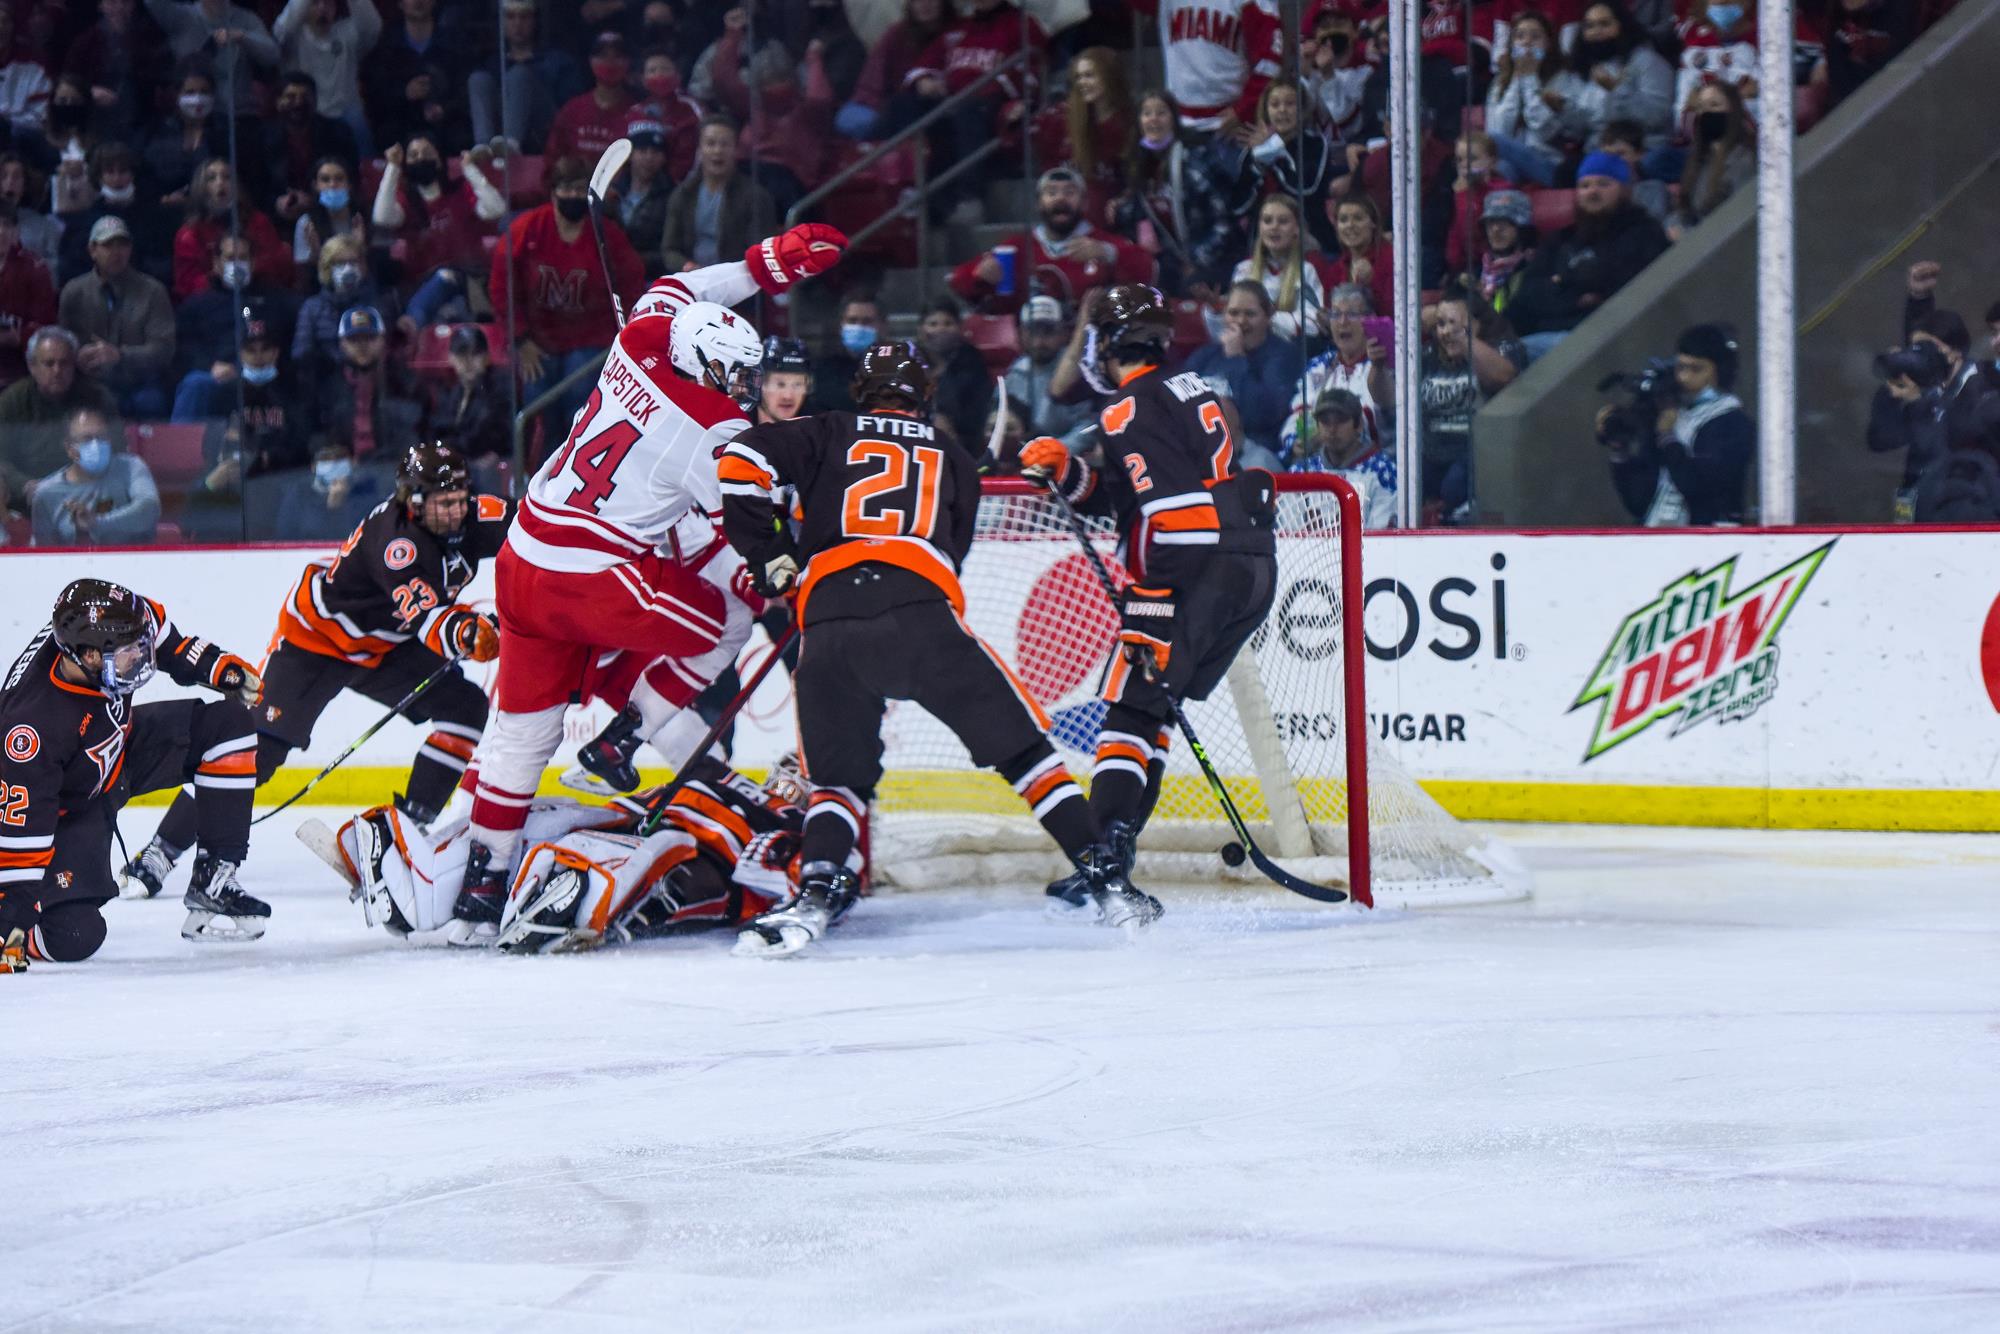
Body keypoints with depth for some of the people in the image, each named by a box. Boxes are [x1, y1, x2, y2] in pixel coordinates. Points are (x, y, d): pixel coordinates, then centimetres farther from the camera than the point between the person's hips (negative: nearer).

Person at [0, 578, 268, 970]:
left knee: (229, 722, -6)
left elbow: (158, 633, 2)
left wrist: (220, 668, 3)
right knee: (75, 937, -22)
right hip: (69, 806, -7)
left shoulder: (104, 626, -24)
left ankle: (212, 880, 0)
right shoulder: (34, 722, -41)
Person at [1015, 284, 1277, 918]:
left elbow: (1165, 509, -18)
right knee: (1152, 703, 13)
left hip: (1201, 571, -9)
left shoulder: (1131, 411, -8)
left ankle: (1107, 849, -19)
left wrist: (1149, 605, -19)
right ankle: (1121, 831, 8)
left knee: (1134, 700, -9)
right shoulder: (1189, 390, 21)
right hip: (1256, 565, 9)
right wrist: (1067, 472, 12)